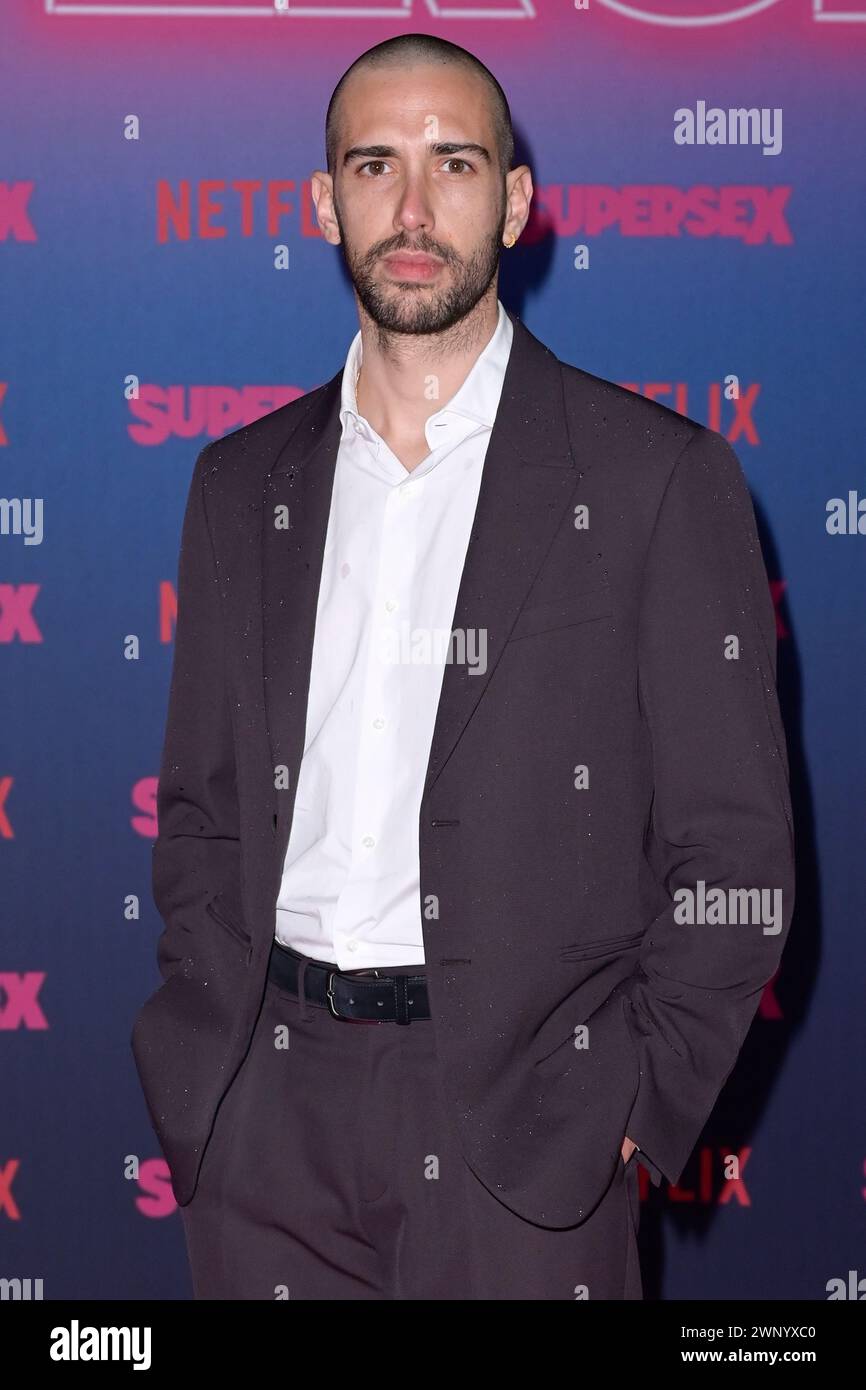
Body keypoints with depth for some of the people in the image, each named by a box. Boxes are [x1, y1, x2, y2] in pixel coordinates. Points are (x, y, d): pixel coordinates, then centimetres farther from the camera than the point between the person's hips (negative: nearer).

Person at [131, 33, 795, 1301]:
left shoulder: (659, 478, -3)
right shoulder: (243, 484, 10)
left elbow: (732, 852, -4)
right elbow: (199, 809, 14)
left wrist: (637, 1111, -9)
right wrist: (211, 1051, 2)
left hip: (519, 1128, -3)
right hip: (267, 1123, 3)